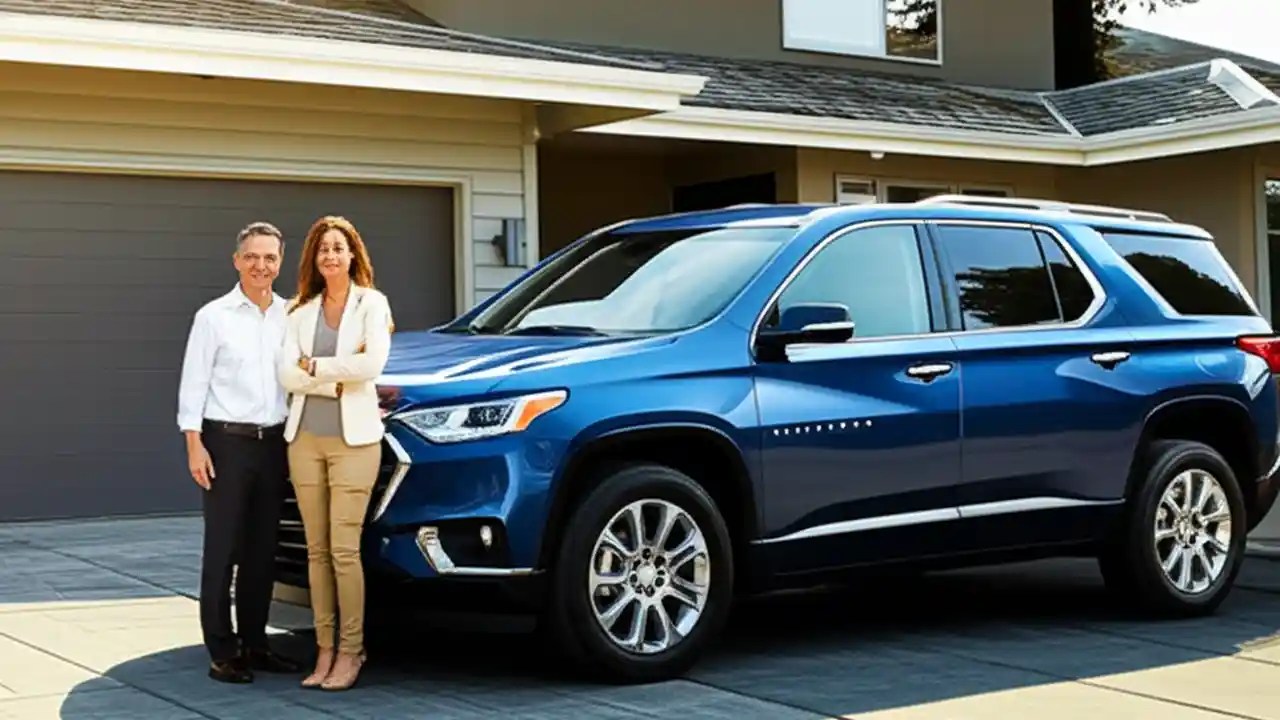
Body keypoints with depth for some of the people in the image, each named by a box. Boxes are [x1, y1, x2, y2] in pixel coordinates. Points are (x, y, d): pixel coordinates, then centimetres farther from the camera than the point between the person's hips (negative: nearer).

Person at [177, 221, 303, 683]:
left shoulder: (291, 316, 9)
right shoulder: (213, 316, -2)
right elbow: (193, 384, -3)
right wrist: (194, 445, -10)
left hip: (273, 443, 4)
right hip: (226, 442, -4)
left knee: (263, 550, 10)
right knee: (222, 550, -2)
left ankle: (254, 644, 19)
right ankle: (222, 653, 3)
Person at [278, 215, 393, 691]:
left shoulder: (371, 304, 1)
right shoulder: (301, 312, 11)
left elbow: (372, 364, -14)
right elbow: (287, 375, -1)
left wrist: (314, 367, -8)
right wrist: (338, 377, -13)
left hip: (353, 438, -4)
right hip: (305, 438, 4)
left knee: (344, 549, -7)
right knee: (317, 550, 6)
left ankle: (350, 653, 1)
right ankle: (325, 651, 11)